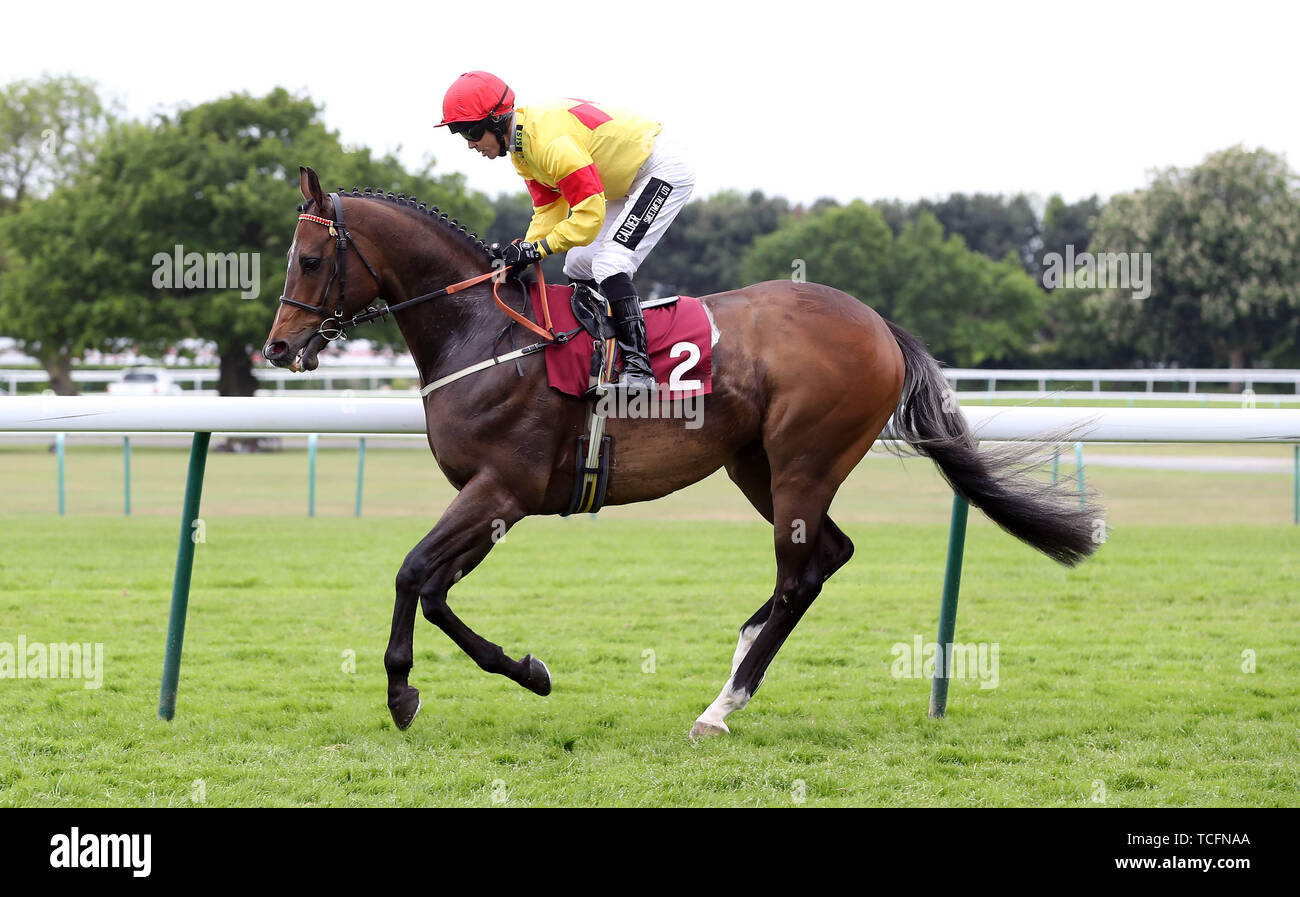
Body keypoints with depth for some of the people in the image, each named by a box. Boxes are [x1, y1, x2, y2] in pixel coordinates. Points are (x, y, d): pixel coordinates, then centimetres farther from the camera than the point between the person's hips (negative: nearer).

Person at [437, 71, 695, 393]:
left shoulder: (551, 141, -33)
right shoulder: (520, 147, 0)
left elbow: (589, 215, -32)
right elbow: (549, 210, 1)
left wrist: (537, 249, -29)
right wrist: (524, 250, -14)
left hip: (664, 170, -11)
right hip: (626, 182, 11)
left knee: (610, 265, -22)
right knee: (579, 265, 11)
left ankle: (638, 368, -24)